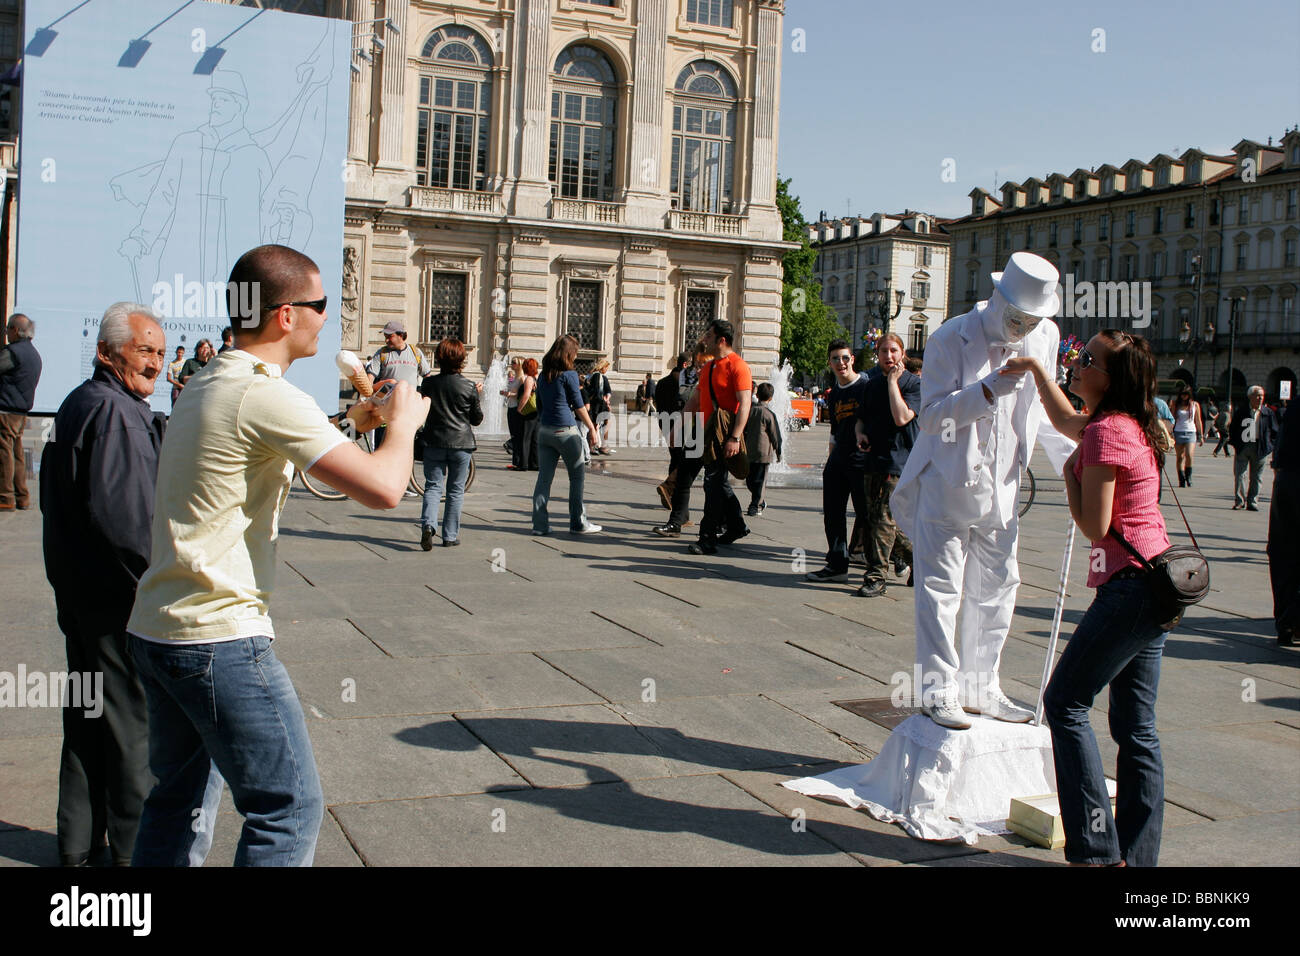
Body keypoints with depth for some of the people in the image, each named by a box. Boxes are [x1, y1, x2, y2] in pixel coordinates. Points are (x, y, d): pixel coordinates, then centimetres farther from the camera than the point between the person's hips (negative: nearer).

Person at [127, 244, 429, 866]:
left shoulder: (208, 385, 13)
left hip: (155, 629, 10)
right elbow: (384, 488, -23)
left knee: (182, 799, 21)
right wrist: (404, 421, -3)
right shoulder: (268, 395, -17)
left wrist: (350, 422, 20)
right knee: (290, 810, -1)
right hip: (220, 637, -10)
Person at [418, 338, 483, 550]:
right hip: (461, 444, -1)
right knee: (455, 491, 8)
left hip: (434, 443, 1)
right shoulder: (469, 386, -7)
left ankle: (428, 524, -19)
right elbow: (477, 419, 2)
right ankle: (450, 536, 12)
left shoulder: (428, 384, -2)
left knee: (433, 486, 6)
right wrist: (477, 396, 14)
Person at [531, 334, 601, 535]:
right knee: (577, 476, 6)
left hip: (544, 429, 6)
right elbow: (579, 406, -6)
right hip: (565, 431, -6)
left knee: (544, 477, 6)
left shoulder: (543, 376, 10)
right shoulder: (569, 375, -8)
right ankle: (578, 523, 9)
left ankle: (540, 524, 4)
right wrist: (592, 429, 0)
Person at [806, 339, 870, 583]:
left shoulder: (867, 386, -7)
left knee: (866, 516, -3)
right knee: (832, 515, 7)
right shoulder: (833, 394, 15)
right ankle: (837, 565, 16)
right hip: (838, 462, 7)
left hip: (862, 462, -7)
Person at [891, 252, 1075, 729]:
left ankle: (980, 688, 23)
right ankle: (939, 692, 7)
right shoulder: (951, 339, -14)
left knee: (996, 590, 11)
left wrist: (1071, 456, 5)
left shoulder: (1045, 338, 1)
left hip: (1000, 489, 6)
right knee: (940, 590, -3)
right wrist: (988, 389, -29)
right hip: (946, 485, -5)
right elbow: (931, 415, -18)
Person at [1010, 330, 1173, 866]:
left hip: (1129, 585, -10)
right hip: (1157, 584, 10)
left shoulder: (1107, 431, -15)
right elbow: (1065, 420, 35)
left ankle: (1097, 849, -2)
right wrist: (1036, 369, 36)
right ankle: (1137, 855, 17)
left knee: (1065, 703, -3)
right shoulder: (1136, 426, 14)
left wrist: (1070, 474, -2)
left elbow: (1095, 526, -17)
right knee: (1135, 725, 12)